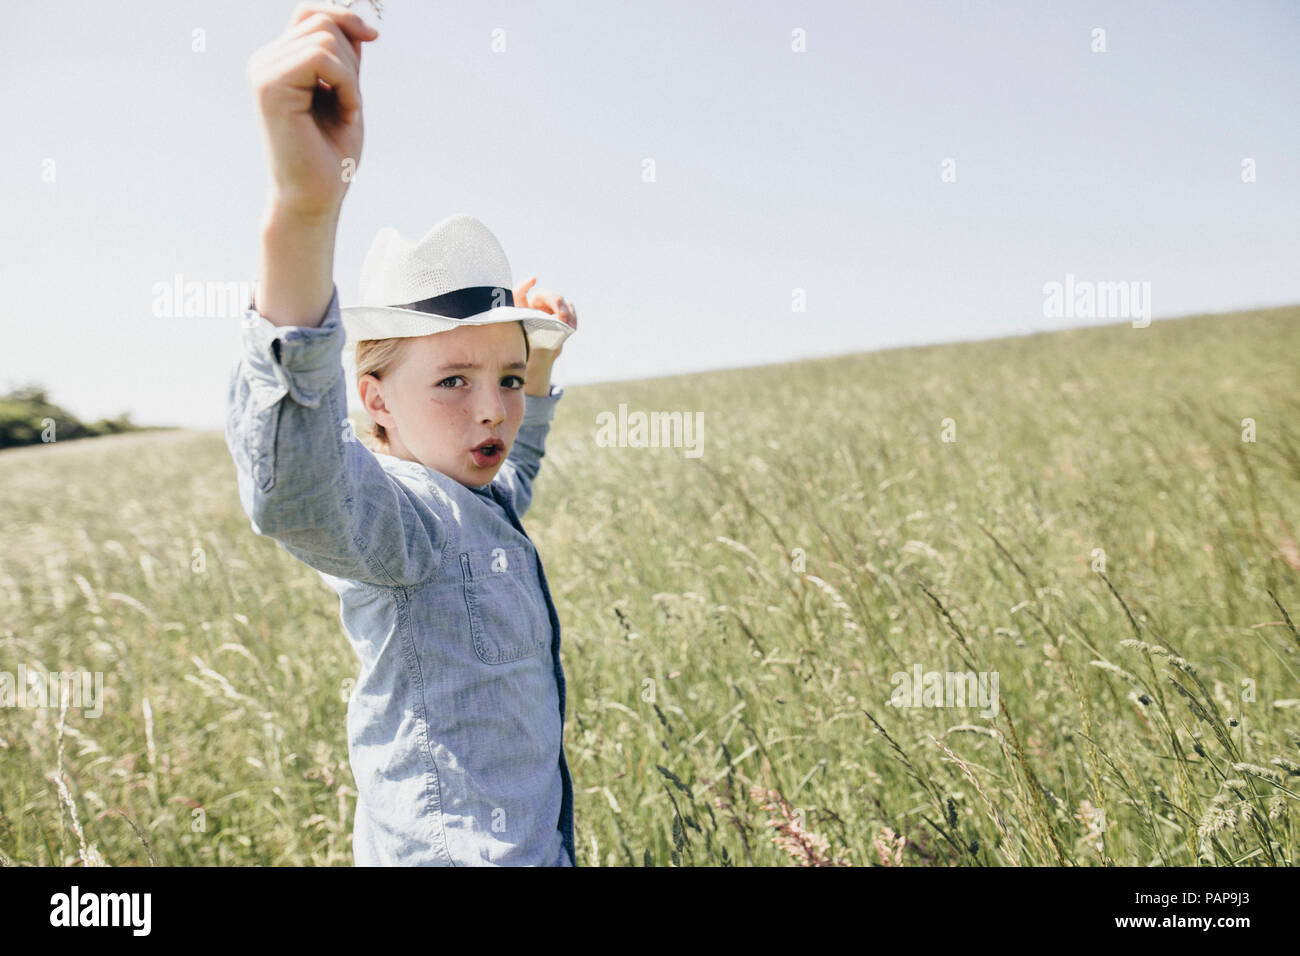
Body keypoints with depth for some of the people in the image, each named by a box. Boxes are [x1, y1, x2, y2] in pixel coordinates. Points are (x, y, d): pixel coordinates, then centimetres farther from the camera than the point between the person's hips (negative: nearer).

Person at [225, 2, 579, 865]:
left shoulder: (481, 505, 7)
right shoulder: (394, 512, -22)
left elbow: (517, 457, 32)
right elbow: (295, 492, -46)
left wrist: (538, 358, 12)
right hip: (450, 850, -9)